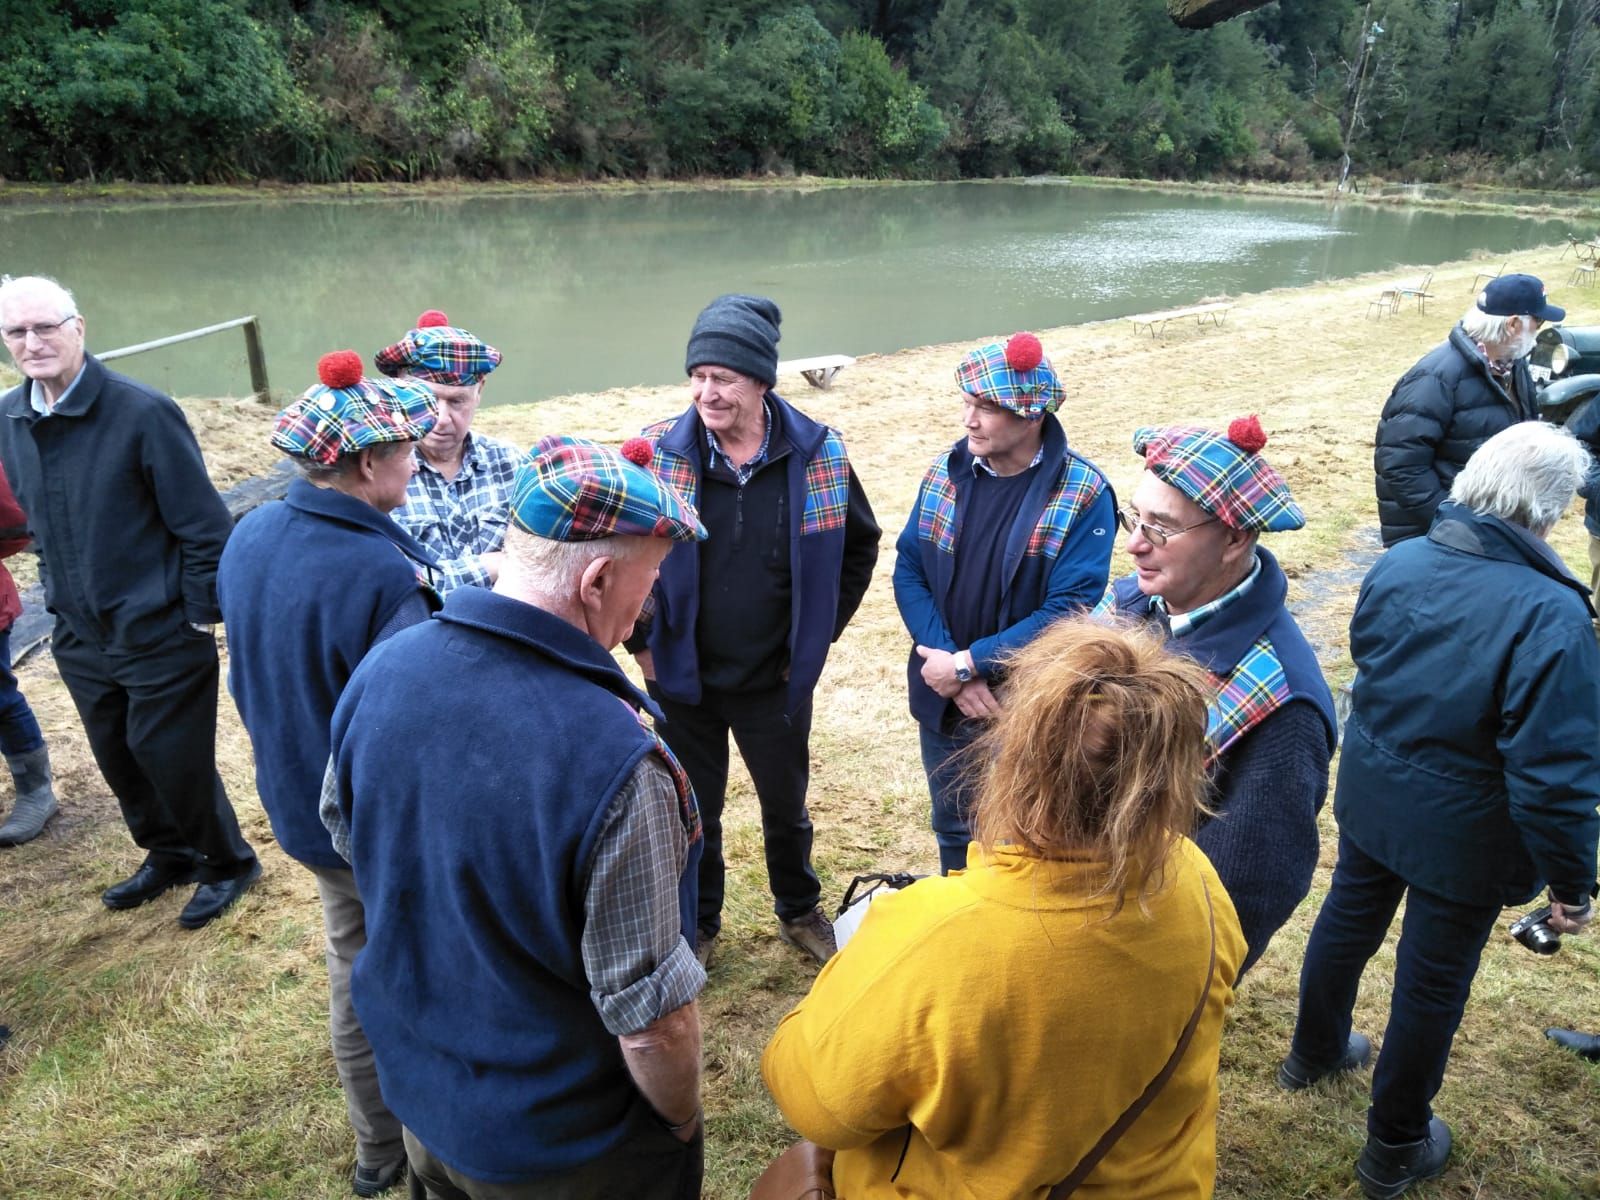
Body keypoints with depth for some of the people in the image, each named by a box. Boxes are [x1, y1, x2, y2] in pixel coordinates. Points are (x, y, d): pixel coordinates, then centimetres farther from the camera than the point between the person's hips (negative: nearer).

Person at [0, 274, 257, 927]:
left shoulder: (141, 412, -18)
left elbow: (204, 524, -16)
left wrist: (201, 617, -13)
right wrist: (60, 599, 14)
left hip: (159, 635, -6)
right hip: (79, 637, 7)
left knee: (173, 758, 4)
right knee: (117, 758, 18)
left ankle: (228, 862, 27)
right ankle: (169, 855, 41)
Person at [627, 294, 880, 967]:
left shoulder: (819, 454, -10)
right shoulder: (658, 453, -13)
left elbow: (860, 545, 5)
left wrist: (821, 632, 2)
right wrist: (641, 641, -2)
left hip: (777, 679, 1)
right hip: (681, 679, 0)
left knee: (787, 807, 20)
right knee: (693, 813, 16)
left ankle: (799, 911, 46)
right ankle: (698, 926, 40)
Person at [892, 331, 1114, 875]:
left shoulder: (1084, 496, -16)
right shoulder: (944, 473, -2)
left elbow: (1069, 609, -21)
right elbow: (908, 571, -3)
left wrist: (969, 663, -21)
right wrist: (950, 669, -15)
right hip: (943, 703, 5)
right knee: (953, 833, 24)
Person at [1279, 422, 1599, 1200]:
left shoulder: (1399, 563, -10)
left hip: (1370, 797, 6)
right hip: (1464, 835, -5)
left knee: (1348, 919, 27)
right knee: (1433, 982, 13)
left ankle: (1315, 1051, 53)